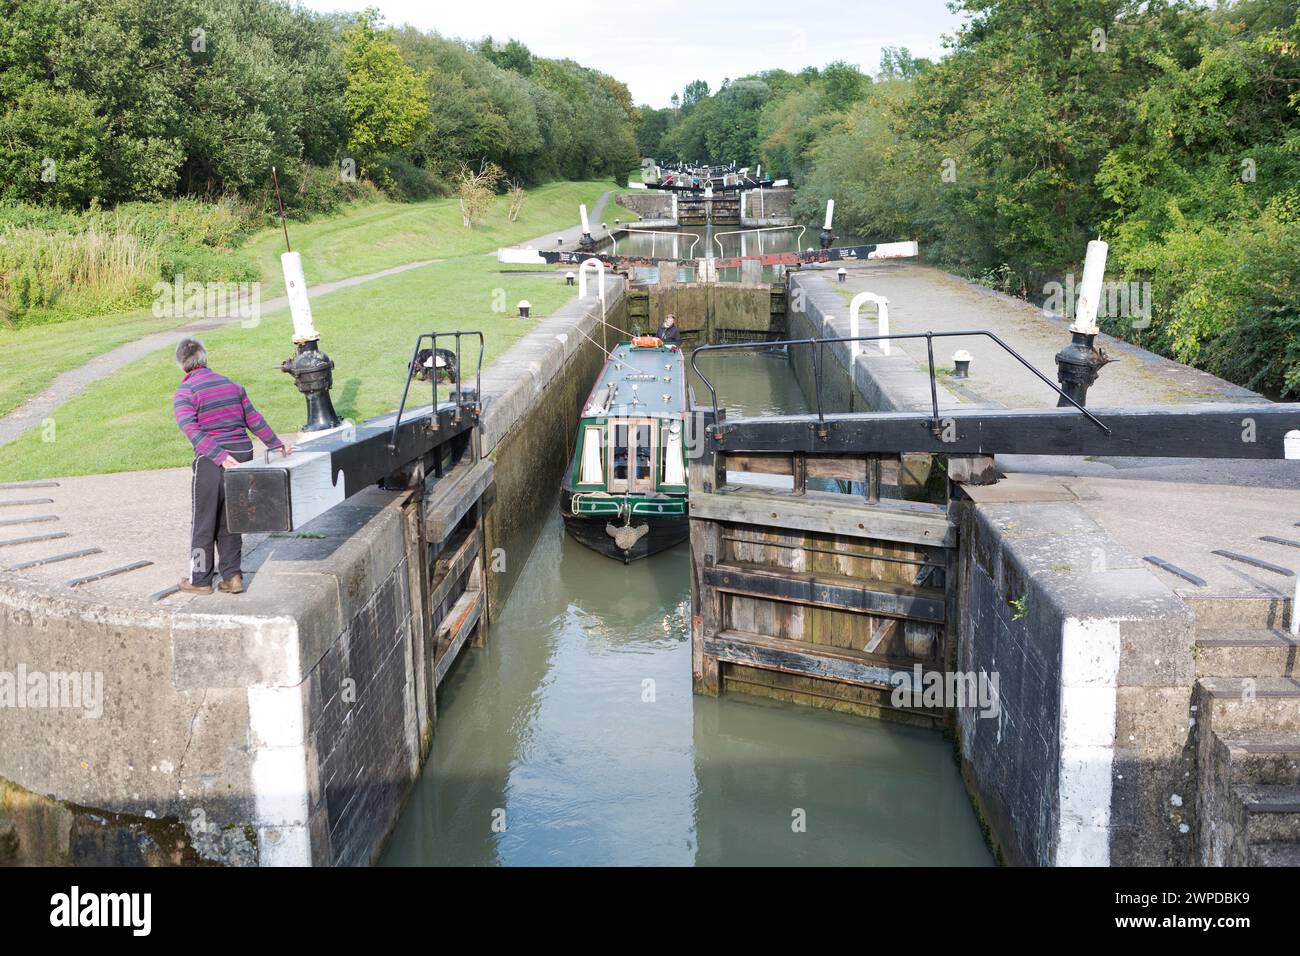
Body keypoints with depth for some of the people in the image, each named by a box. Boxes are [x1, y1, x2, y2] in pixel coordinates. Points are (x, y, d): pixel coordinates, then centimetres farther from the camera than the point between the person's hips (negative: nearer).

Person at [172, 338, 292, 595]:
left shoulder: (184, 393, -5)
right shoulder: (231, 385, 11)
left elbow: (192, 430, -19)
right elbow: (253, 419, 16)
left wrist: (219, 457, -25)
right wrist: (276, 445, 25)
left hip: (211, 463, -5)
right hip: (243, 455, 5)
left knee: (203, 521, 8)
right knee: (228, 521, 15)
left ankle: (200, 579, 17)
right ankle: (232, 576, 15)